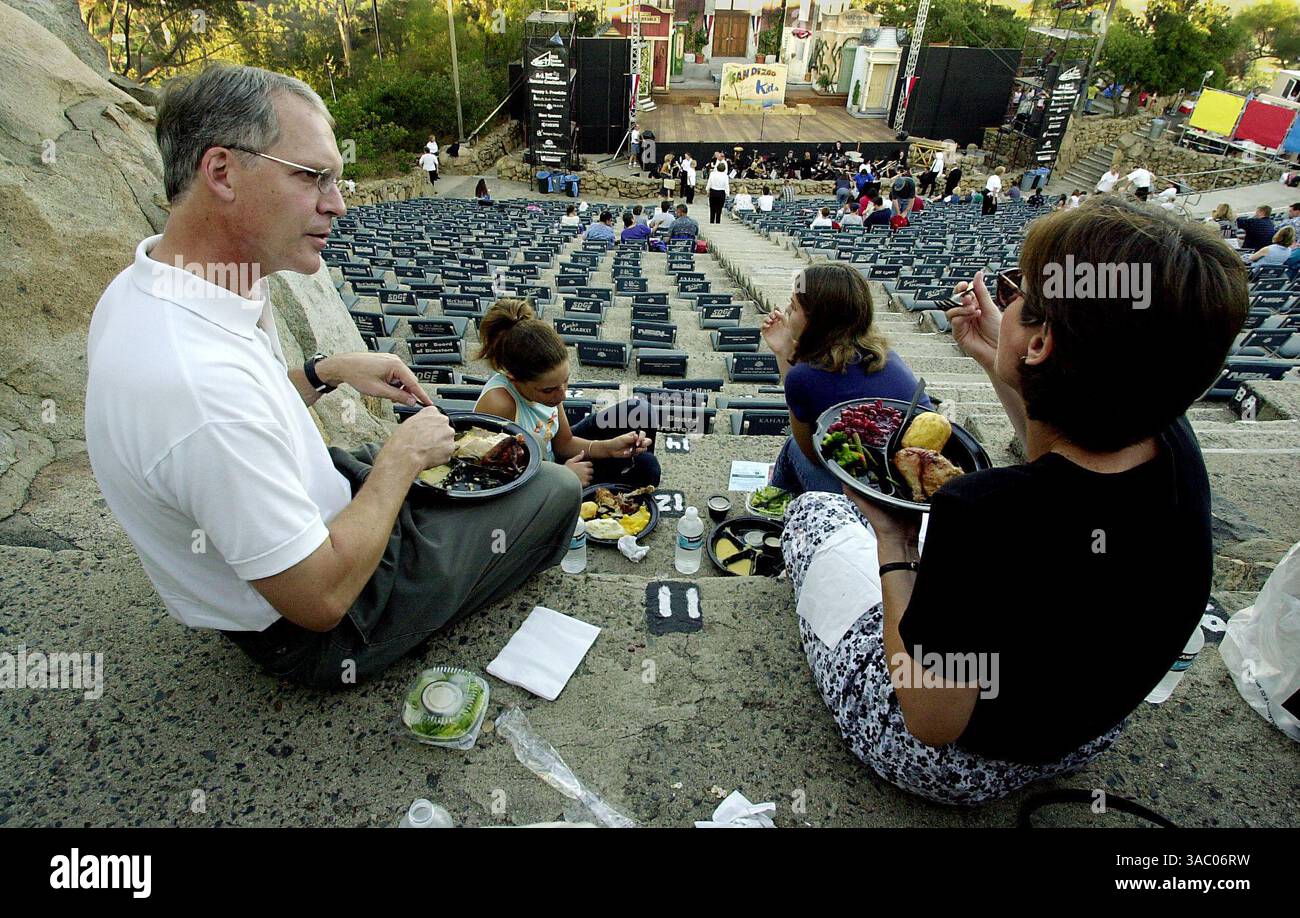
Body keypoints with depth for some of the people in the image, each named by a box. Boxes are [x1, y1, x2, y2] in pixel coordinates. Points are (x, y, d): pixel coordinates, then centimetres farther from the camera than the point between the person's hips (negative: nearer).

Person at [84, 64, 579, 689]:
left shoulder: (143, 287, -7)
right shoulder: (203, 384, -39)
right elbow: (321, 598, -30)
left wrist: (327, 371, -1)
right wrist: (404, 458, -19)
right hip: (316, 635, -8)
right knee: (556, 491, 3)